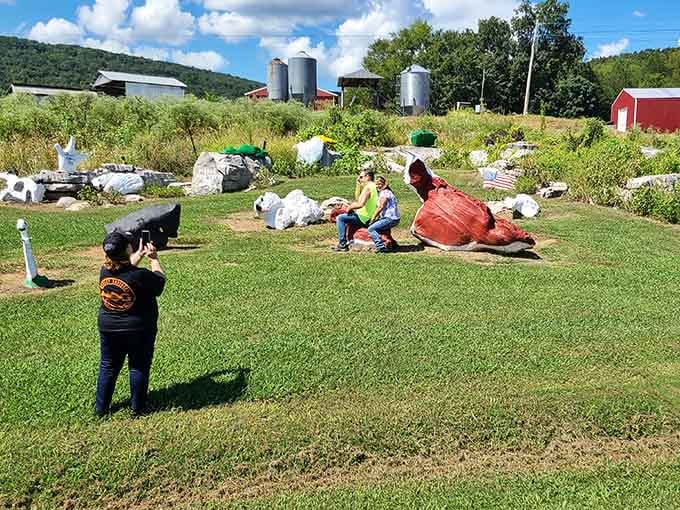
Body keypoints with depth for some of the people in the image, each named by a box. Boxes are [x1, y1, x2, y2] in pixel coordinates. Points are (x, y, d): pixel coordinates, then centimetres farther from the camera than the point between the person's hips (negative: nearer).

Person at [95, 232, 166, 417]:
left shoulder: (105, 271, -10)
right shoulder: (141, 276, -27)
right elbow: (160, 280, -7)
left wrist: (139, 255, 16)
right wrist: (154, 258, 3)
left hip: (108, 329, 4)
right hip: (139, 331, -4)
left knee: (108, 367, 18)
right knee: (138, 367, 14)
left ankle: (101, 408, 30)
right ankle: (137, 408, 25)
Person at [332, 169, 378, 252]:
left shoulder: (367, 187, -17)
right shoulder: (373, 186, 14)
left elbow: (361, 204, -29)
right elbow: (357, 199, 21)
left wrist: (350, 207, -12)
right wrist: (358, 185, 12)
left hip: (365, 218, -11)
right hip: (369, 216, 11)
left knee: (340, 218, -8)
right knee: (345, 215, 26)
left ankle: (343, 245, -7)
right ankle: (342, 242, 24)